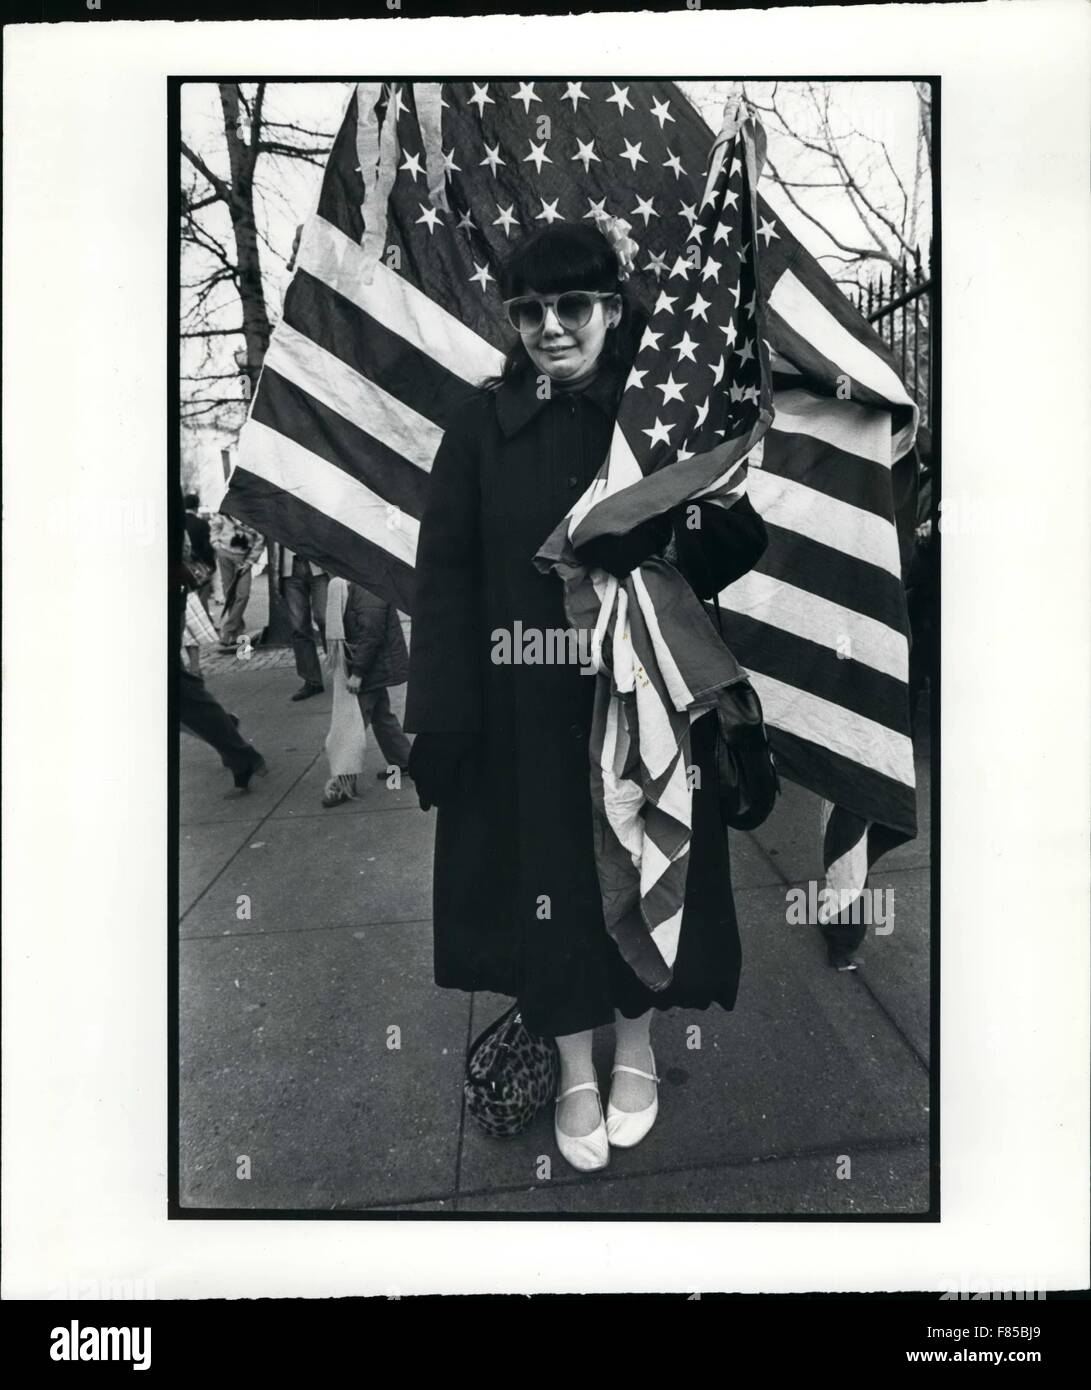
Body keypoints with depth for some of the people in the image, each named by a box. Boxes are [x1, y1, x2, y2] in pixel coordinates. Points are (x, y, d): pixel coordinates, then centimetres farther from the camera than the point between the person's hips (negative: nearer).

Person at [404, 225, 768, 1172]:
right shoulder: (483, 424, -1)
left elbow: (742, 537, -2)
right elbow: (445, 574, -4)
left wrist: (657, 572, -23)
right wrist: (441, 717, -10)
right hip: (528, 705, 0)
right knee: (547, 880, 9)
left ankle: (638, 1052, 38)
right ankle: (576, 1075, 31)